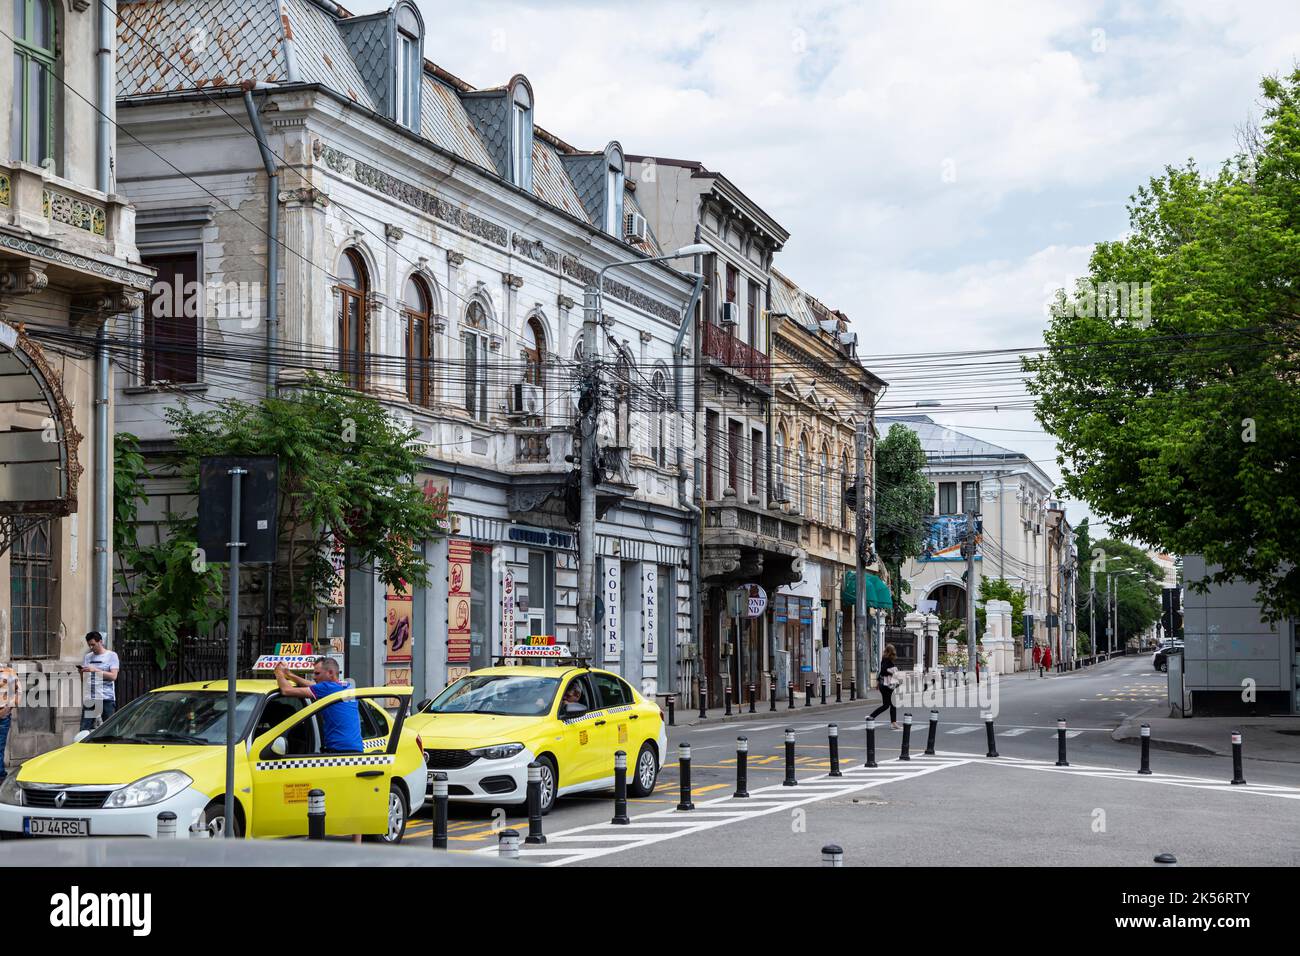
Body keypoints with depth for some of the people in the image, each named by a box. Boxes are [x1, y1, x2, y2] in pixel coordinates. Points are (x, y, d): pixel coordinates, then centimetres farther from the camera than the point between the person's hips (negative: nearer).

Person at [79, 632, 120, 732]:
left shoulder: (111, 656, 3)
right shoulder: (87, 657, 16)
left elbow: (113, 676, -9)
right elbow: (83, 679, 19)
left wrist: (95, 670, -15)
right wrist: (81, 672, -3)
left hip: (106, 698, -4)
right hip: (89, 698, 4)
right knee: (84, 729, -4)